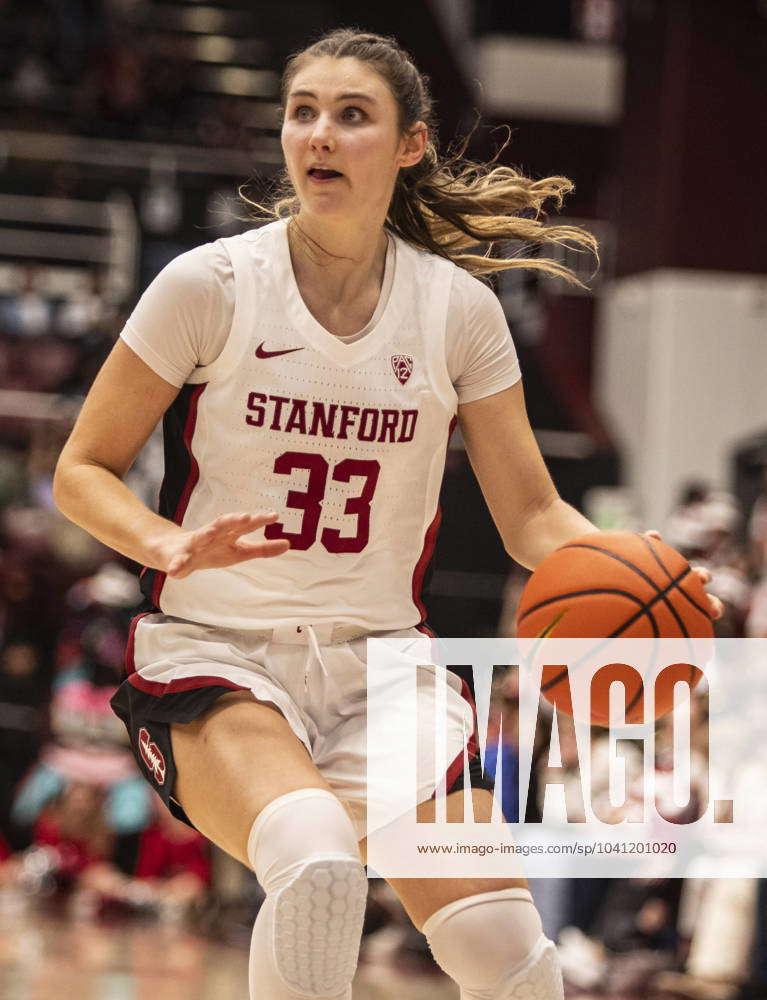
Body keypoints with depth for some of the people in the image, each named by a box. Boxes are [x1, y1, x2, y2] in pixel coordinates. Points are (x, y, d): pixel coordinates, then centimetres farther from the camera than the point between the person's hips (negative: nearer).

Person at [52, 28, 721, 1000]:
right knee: (317, 859, -35)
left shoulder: (458, 308, 2)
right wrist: (172, 546, -19)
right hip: (215, 661, -3)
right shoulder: (209, 284, -5)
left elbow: (531, 514, 7)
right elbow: (82, 469, 1)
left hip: (380, 665, 3)